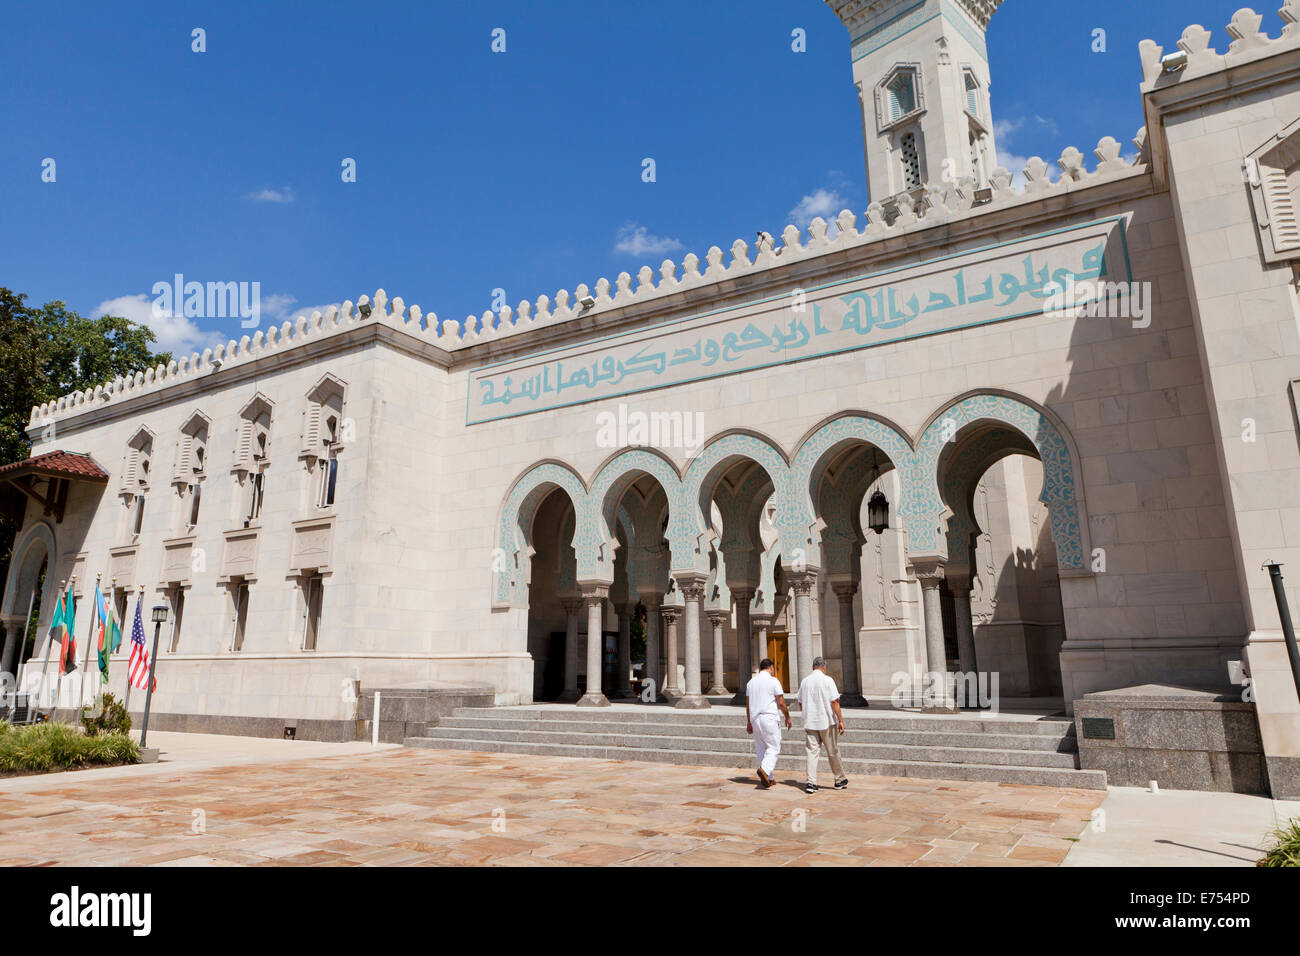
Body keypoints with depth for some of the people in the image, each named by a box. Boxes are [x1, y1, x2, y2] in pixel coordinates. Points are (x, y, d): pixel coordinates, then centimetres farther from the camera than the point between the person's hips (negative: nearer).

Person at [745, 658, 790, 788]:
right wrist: (787, 717, 6)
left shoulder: (751, 682, 11)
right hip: (769, 718, -6)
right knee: (774, 748, -1)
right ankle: (765, 770, -23)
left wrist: (749, 722, 20)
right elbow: (781, 703, -8)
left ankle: (768, 778, 13)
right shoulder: (773, 681, -7)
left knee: (761, 749, 11)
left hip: (755, 719, 6)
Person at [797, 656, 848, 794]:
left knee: (812, 752, 3)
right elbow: (834, 702, -12)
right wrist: (841, 720, -8)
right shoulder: (827, 680, -8)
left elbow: (800, 704, 13)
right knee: (833, 752, 10)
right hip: (827, 722, -3)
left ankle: (811, 782, -6)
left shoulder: (805, 681, 6)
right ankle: (840, 780, 23)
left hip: (809, 723, 3)